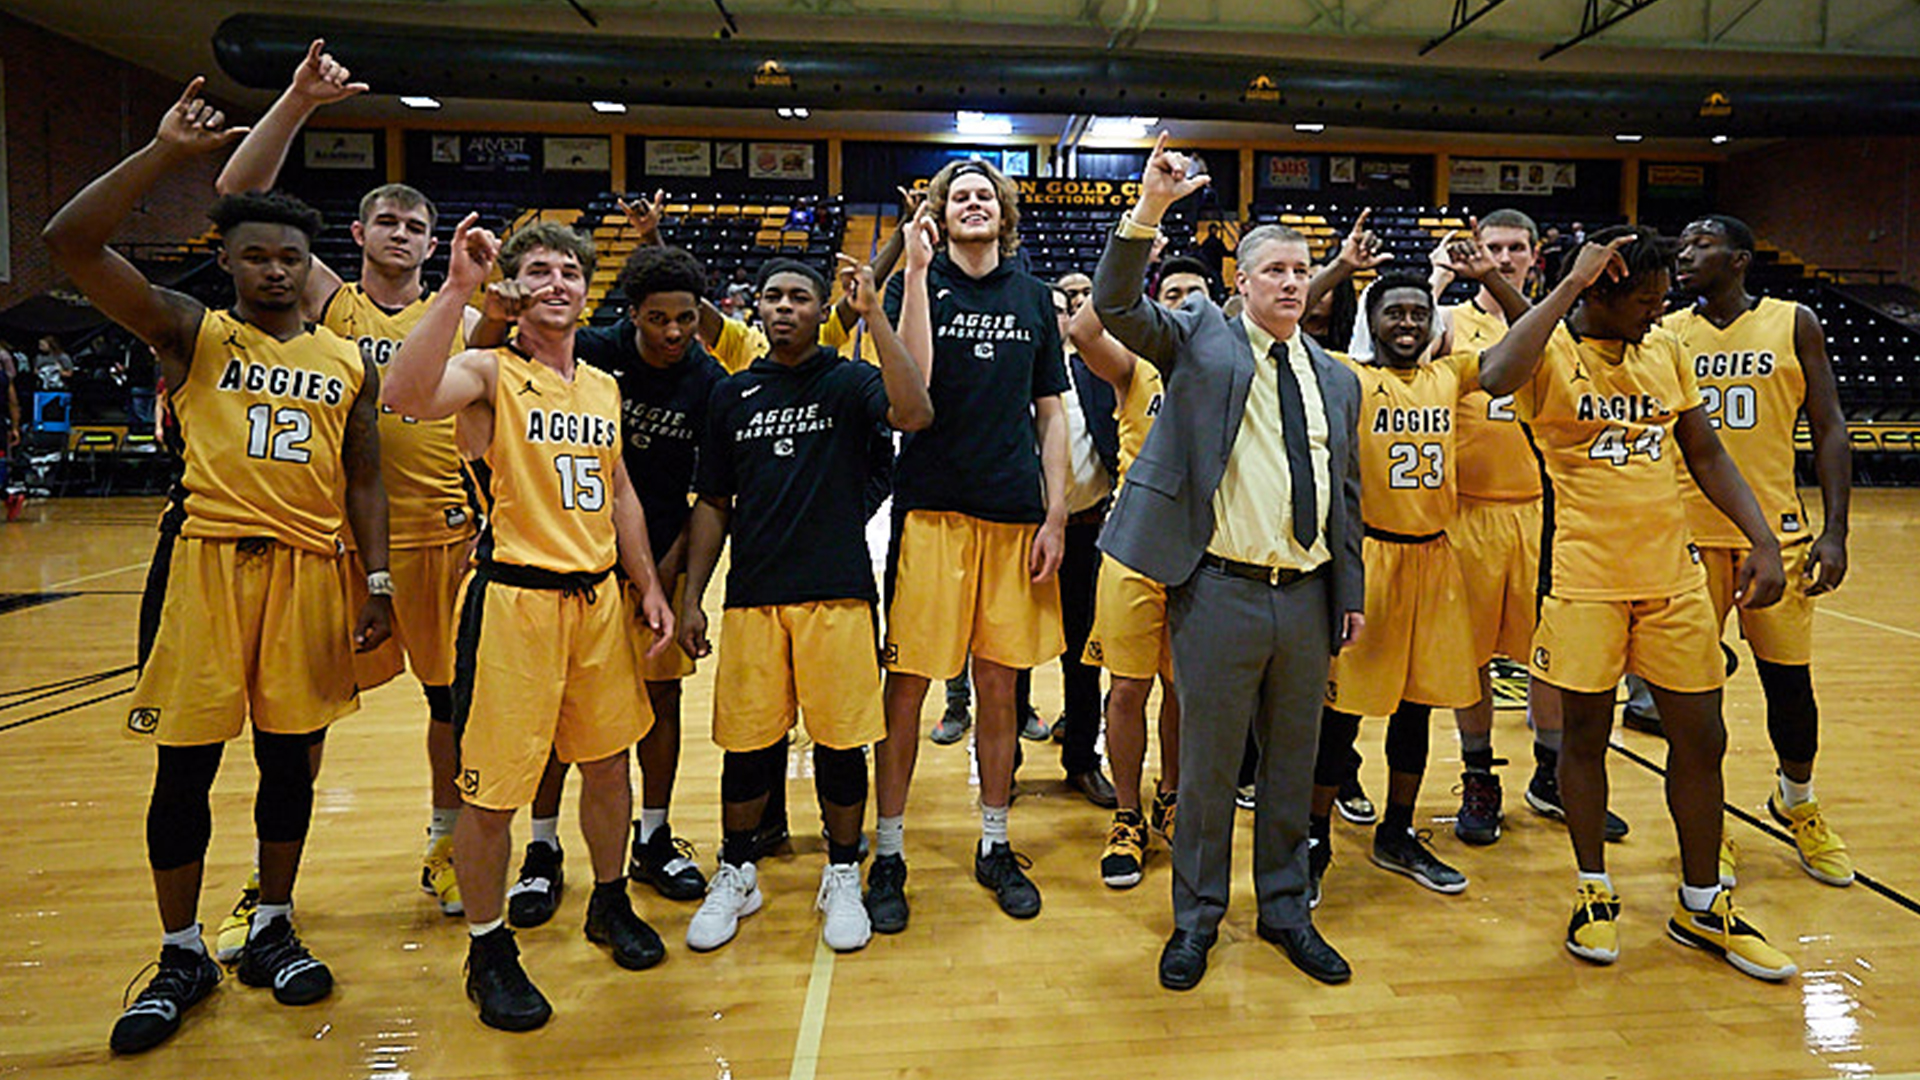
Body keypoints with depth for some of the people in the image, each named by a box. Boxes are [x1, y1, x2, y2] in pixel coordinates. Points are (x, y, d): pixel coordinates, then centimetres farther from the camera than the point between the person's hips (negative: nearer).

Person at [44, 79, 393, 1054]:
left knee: (290, 758, 10)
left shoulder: (348, 362, 10)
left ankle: (271, 930, 28)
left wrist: (376, 582, 2)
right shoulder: (189, 332, 3)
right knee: (184, 767, 5)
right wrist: (167, 151, -15)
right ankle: (181, 957, 22)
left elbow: (362, 480, 10)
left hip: (309, 570, 2)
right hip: (212, 561, -2)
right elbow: (70, 242, -11)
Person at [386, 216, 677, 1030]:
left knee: (608, 760, 17)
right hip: (513, 597, -6)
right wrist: (457, 289, -30)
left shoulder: (604, 387, 13)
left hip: (599, 596, 6)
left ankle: (610, 902, 39)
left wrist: (649, 587, 14)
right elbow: (405, 394, -29)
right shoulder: (490, 372, -6)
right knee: (492, 791, 3)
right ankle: (488, 950, 23)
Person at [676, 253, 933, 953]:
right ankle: (735, 876, 28)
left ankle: (842, 879, 23)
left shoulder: (849, 381, 3)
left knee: (841, 742, 3)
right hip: (752, 594, 3)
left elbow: (915, 414, -19)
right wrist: (691, 597, 8)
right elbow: (714, 504, 14)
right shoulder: (732, 394, 12)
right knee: (746, 743, 7)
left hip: (837, 591, -2)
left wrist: (874, 314, -20)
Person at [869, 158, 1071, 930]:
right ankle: (887, 854, 15)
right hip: (930, 510, -3)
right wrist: (916, 269, -15)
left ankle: (996, 846, 25)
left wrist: (1055, 517, 5)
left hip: (1014, 515, 3)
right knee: (906, 686, 0)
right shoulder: (917, 284, 4)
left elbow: (1051, 414, 12)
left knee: (999, 687, 10)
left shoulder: (1033, 297, 12)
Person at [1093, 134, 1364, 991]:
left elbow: (1347, 494, 17)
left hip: (1308, 596, 5)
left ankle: (1286, 909, 32)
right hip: (1222, 591, -4)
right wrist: (1148, 210, -25)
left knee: (1293, 764, 15)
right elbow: (1115, 306, -14)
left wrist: (1352, 592, 14)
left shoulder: (1335, 379, 15)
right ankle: (1197, 917, 24)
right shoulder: (1200, 341, 2)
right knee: (1208, 764, 6)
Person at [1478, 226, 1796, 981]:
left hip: (1673, 576, 5)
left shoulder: (1666, 351, 9)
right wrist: (1572, 282, -25)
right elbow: (1496, 377, -33)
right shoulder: (1550, 350, -8)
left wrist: (1762, 541, 4)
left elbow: (1706, 453, 14)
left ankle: (1702, 906, 27)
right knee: (1586, 735, 6)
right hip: (1584, 577, -5)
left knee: (1700, 738, 10)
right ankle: (1594, 891, 25)